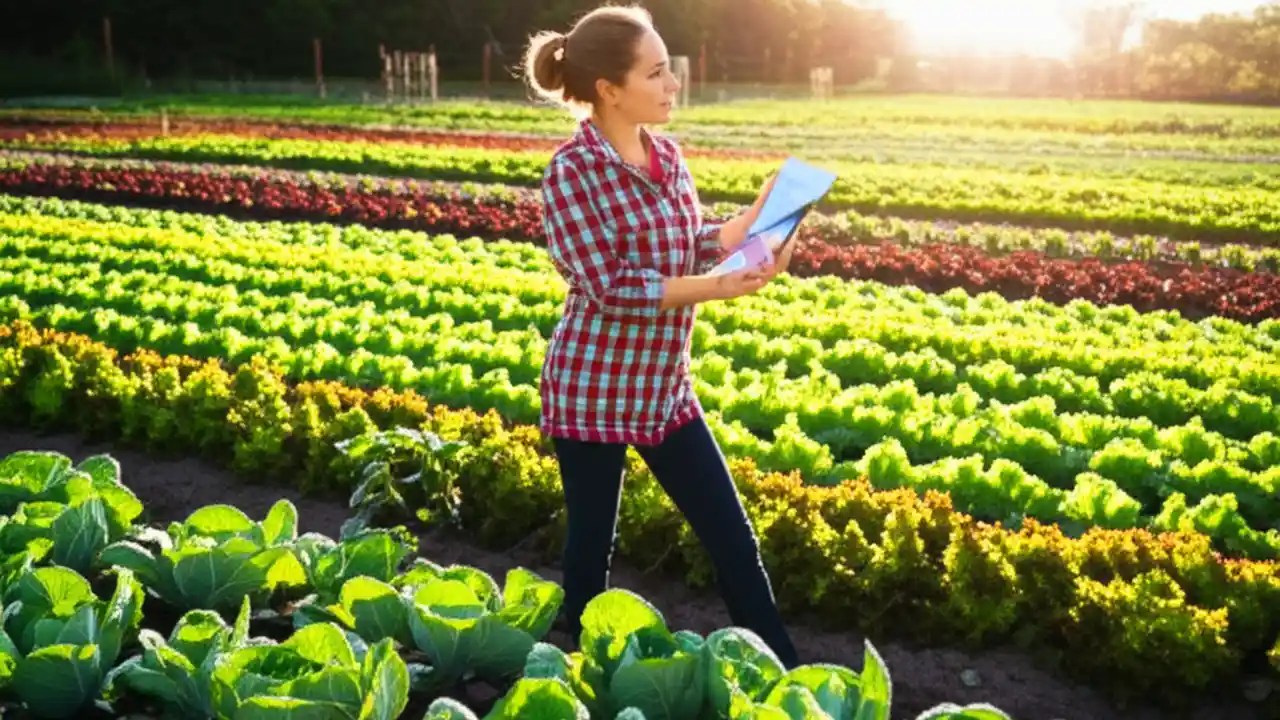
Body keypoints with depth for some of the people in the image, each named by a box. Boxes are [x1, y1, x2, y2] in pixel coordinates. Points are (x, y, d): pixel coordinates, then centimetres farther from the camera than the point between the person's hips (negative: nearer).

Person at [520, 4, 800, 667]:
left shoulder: (666, 155, 5)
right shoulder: (573, 169, -16)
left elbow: (695, 247, 8)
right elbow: (611, 288, -22)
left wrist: (756, 220, -7)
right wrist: (720, 288, -25)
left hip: (664, 387, 7)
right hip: (592, 391, -7)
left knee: (733, 540, 11)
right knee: (592, 545, 10)